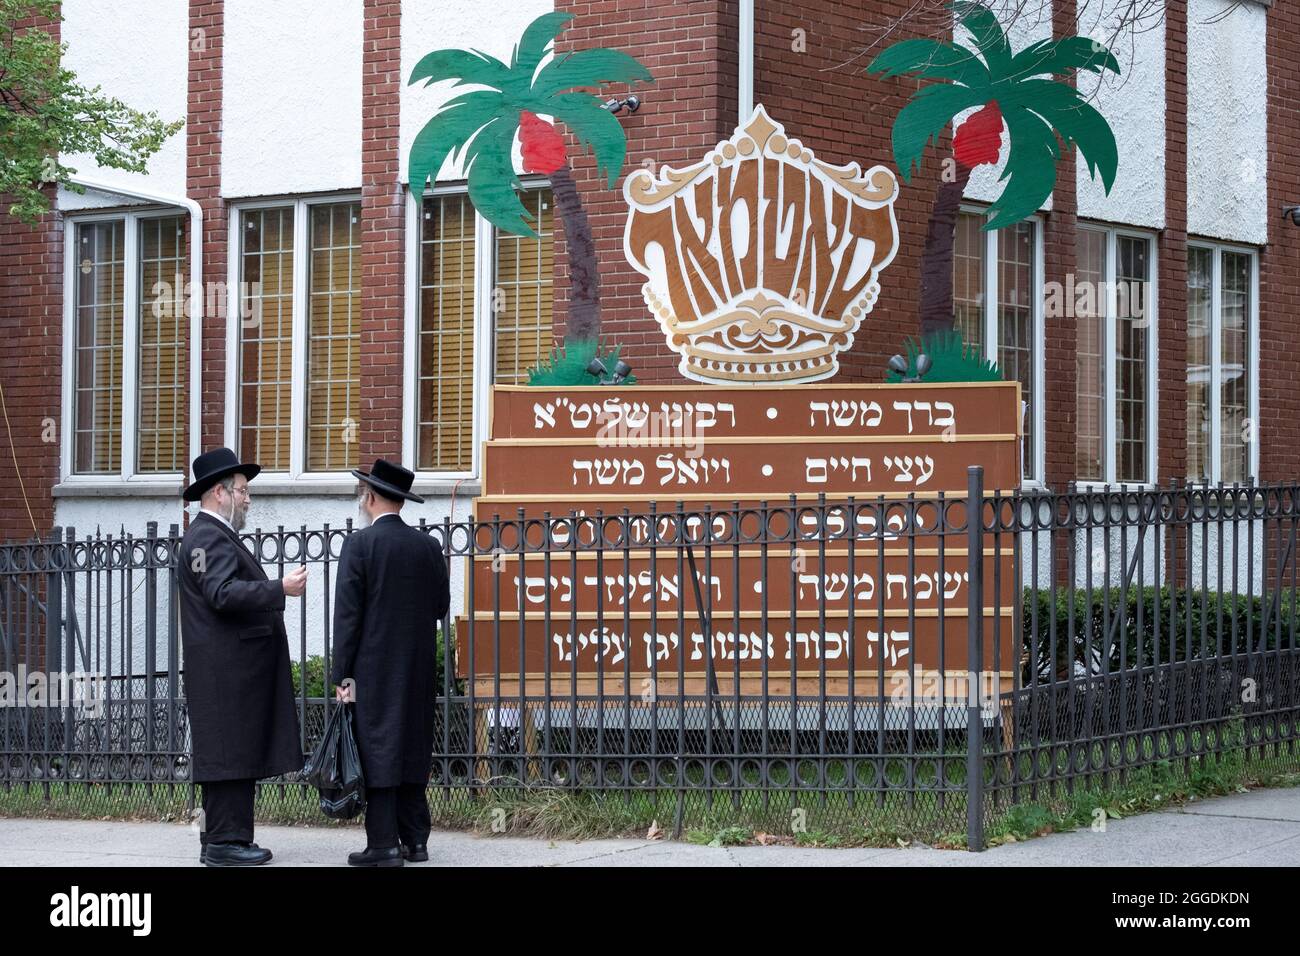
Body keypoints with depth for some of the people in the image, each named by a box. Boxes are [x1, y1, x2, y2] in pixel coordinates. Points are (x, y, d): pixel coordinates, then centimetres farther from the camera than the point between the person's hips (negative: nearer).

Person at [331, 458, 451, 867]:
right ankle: (415, 839, 14)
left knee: (376, 749, -3)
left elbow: (347, 615, -12)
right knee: (412, 750, 12)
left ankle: (384, 844, -4)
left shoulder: (360, 544, -9)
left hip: (373, 669, -5)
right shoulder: (428, 546, 6)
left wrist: (342, 675, -9)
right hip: (418, 670, 5)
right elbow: (441, 606, 10)